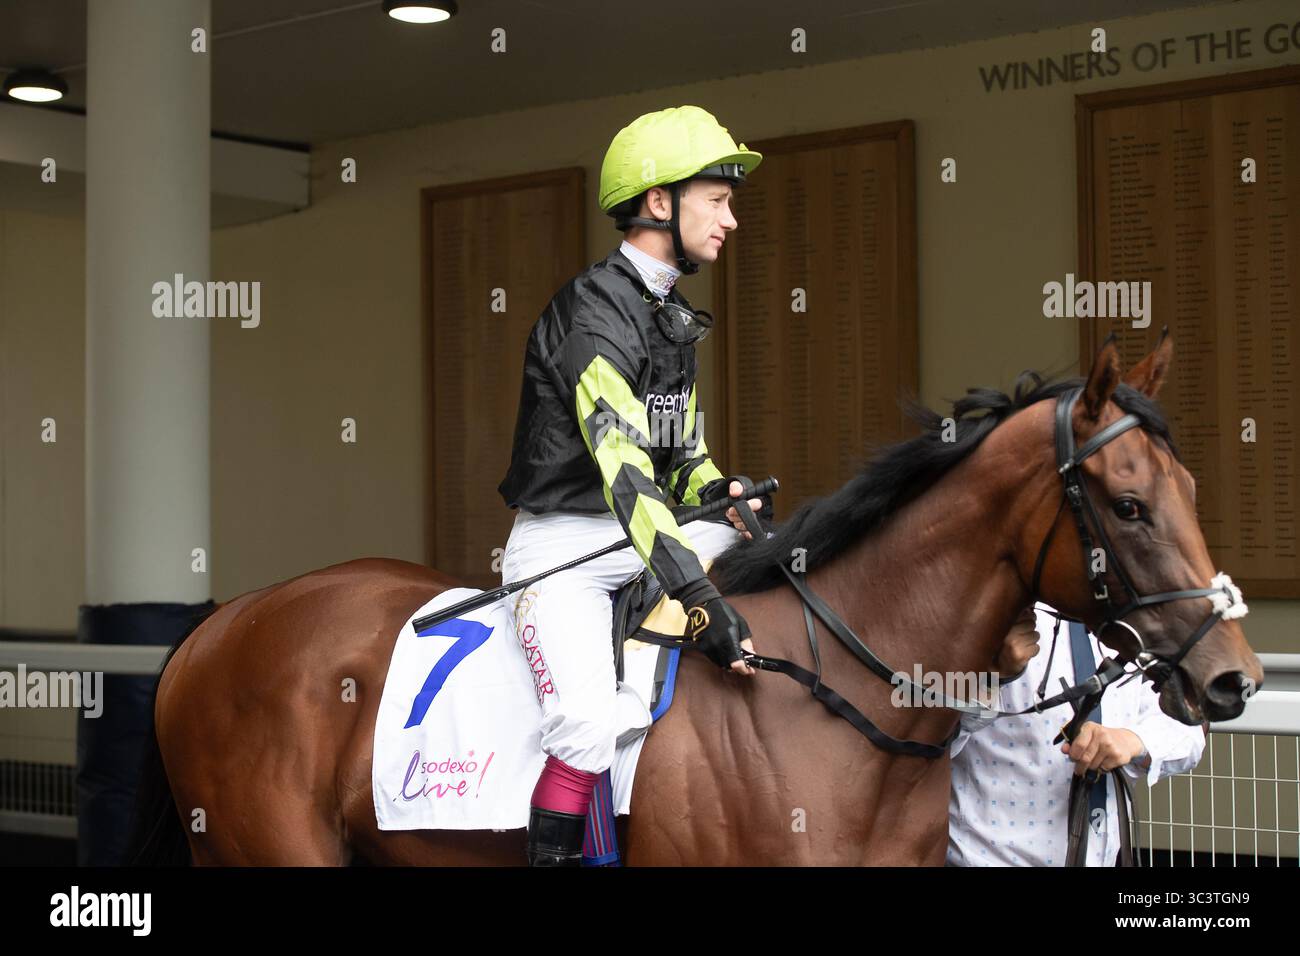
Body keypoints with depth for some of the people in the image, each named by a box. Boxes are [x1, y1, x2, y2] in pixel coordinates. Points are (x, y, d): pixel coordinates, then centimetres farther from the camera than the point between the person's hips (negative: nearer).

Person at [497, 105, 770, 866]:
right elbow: (622, 468, -28)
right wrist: (702, 602, -36)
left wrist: (723, 490, -5)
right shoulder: (594, 312, -17)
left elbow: (684, 455, 20)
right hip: (563, 545, -9)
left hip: (643, 533, 9)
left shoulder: (672, 317, 14)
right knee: (589, 729, -27)